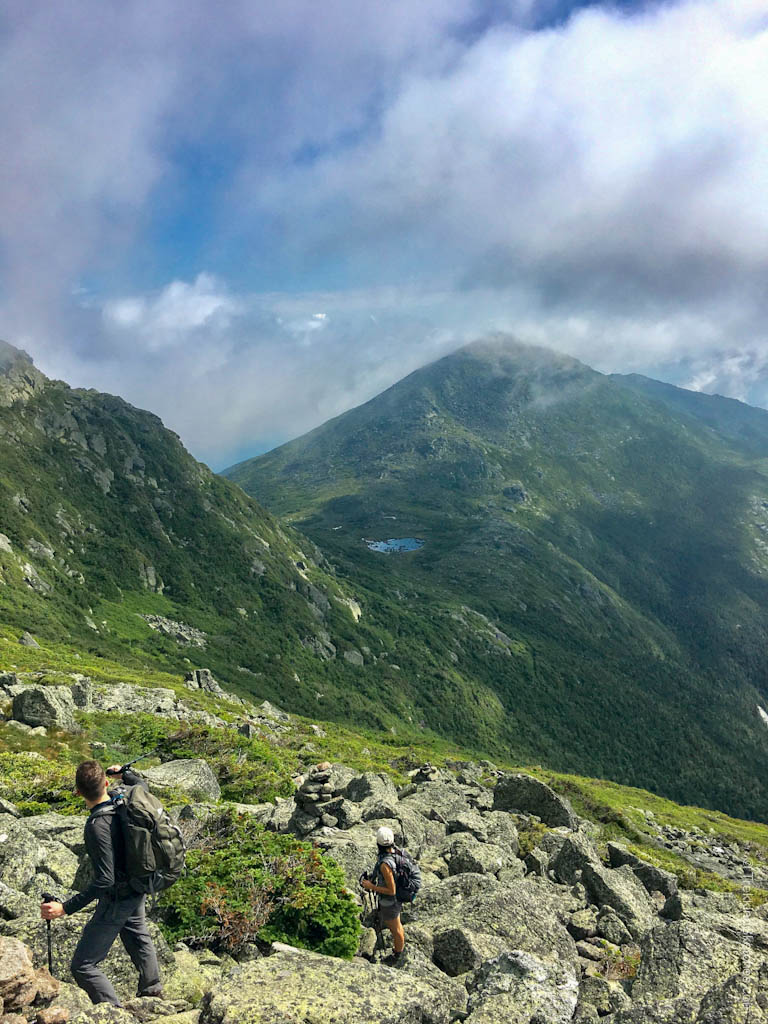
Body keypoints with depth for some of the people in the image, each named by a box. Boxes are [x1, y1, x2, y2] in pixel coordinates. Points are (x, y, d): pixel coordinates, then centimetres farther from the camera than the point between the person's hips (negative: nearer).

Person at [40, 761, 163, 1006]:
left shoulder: (97, 826, -33)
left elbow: (104, 881, -33)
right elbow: (141, 785, 15)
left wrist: (65, 908, -32)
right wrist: (123, 773, 31)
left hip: (116, 901, -8)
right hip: (138, 891, 9)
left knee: (82, 966, 2)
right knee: (138, 938, 33)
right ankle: (152, 991, 53)